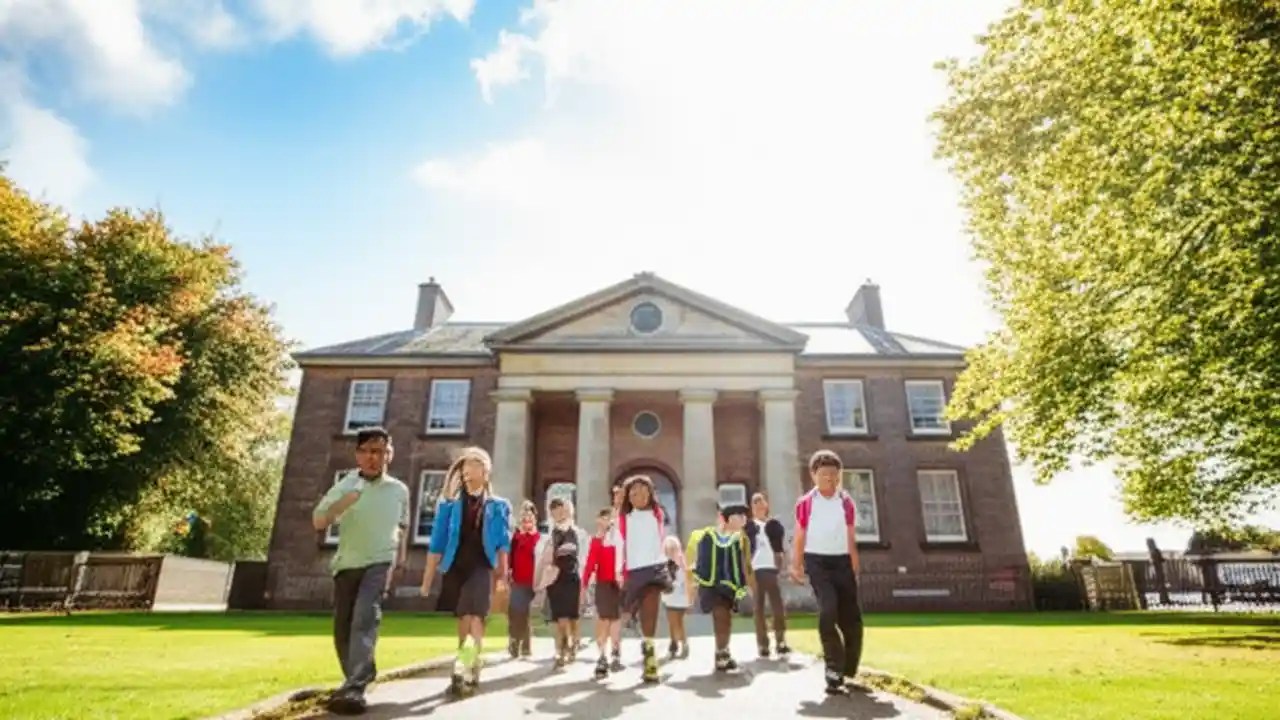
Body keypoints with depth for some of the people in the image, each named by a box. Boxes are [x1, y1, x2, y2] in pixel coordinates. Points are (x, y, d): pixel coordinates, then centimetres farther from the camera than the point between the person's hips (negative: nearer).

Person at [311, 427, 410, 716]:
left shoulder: (399, 490, 4)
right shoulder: (345, 486, 0)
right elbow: (318, 522, -7)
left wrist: (400, 559, 16)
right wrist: (342, 502, -23)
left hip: (379, 563, -2)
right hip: (347, 563, 3)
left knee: (365, 619, -22)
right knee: (342, 629, 9)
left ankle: (354, 689, -27)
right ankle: (356, 682, 29)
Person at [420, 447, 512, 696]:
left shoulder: (498, 506, 6)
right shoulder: (449, 504, 6)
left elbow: (503, 543, 5)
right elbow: (437, 542, 5)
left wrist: (502, 574, 0)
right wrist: (428, 577, 4)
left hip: (482, 567, -2)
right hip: (455, 567, 2)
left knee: (475, 617, -16)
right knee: (463, 619, 9)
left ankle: (464, 670, -17)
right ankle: (470, 671, 22)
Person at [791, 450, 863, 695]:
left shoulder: (846, 502, 6)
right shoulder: (806, 504, -2)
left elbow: (851, 539, 10)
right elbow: (800, 538, 3)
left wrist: (854, 570, 7)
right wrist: (797, 566, -4)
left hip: (842, 561, 3)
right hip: (817, 561, -3)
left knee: (852, 619, 4)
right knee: (828, 610, -20)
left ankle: (847, 672, 22)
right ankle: (834, 673, -13)